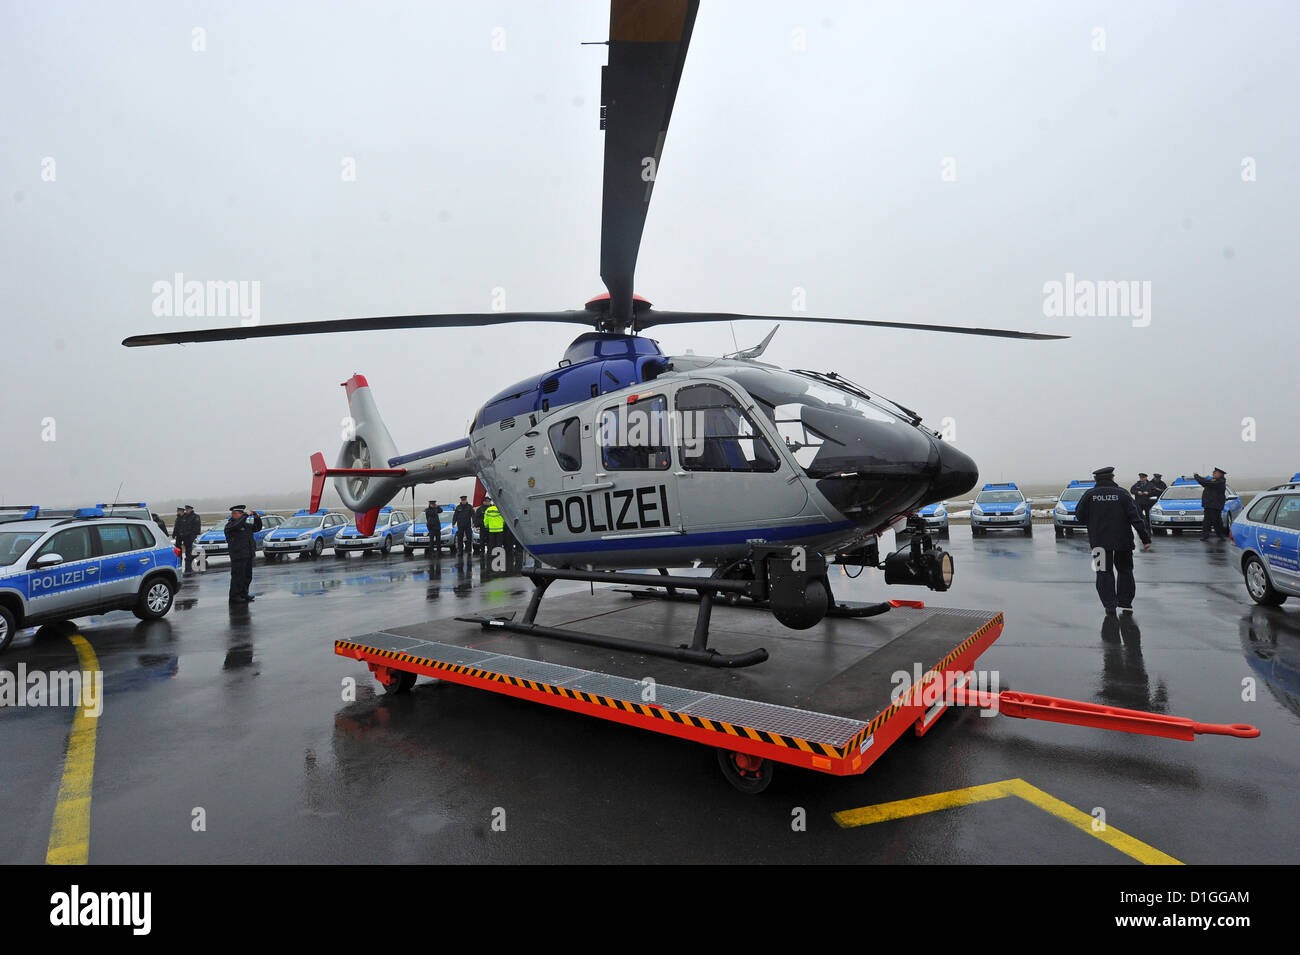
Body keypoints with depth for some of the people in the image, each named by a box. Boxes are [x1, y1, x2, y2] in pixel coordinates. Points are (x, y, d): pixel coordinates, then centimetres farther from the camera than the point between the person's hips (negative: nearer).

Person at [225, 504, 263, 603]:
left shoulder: (246, 524, 17)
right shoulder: (229, 525, -7)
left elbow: (257, 528, 22)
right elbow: (237, 525, -29)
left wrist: (257, 518, 6)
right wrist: (246, 515, -25)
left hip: (248, 555, 8)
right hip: (238, 555, -8)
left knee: (247, 576, 13)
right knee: (238, 576, -5)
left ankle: (244, 594, 24)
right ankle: (234, 597, 2)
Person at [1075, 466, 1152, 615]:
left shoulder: (1089, 494, -4)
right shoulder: (1122, 493, -5)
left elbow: (1079, 515, -1)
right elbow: (1135, 517, -6)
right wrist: (1146, 538, -4)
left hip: (1099, 540, -1)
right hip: (1123, 540, 1)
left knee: (1104, 572, 6)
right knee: (1125, 571, 16)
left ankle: (1109, 606, -2)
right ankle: (1125, 604, 20)